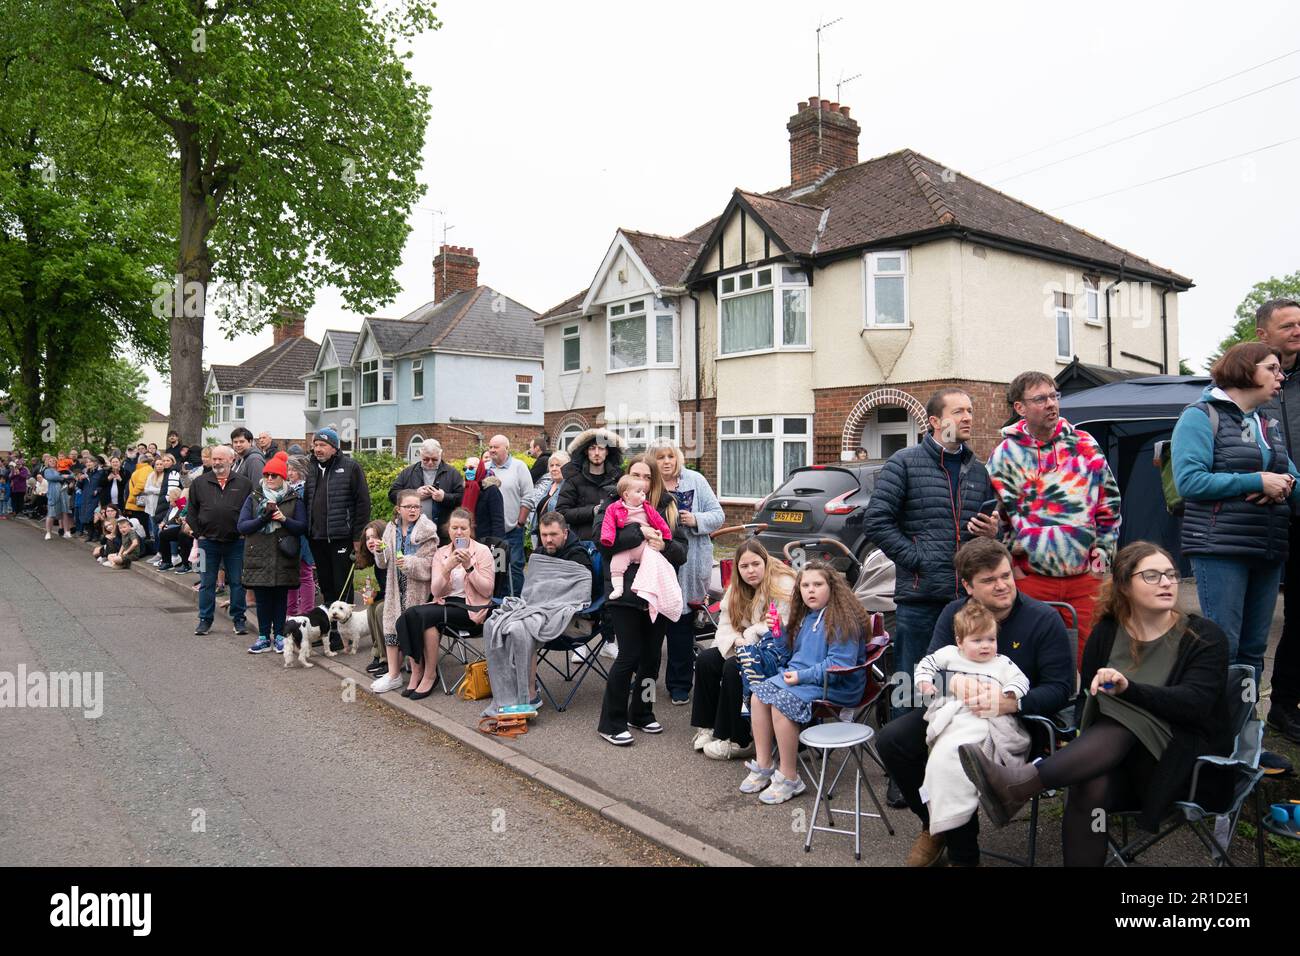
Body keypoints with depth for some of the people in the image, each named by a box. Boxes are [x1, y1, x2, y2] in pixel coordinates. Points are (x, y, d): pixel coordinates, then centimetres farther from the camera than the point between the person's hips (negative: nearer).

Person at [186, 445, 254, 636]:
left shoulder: (244, 483, 3)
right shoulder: (200, 482, 6)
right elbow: (192, 508, 8)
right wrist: (195, 531, -2)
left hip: (236, 541, -1)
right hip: (208, 541, 1)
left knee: (237, 582, 6)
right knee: (206, 583, 8)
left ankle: (239, 619, 16)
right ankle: (205, 620, 19)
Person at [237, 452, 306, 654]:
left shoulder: (293, 500, 5)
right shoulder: (253, 498, 7)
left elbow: (302, 527, -1)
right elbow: (242, 526, -1)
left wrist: (284, 519, -17)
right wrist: (263, 519, -16)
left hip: (283, 559, 0)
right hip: (259, 557, 1)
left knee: (281, 597, 5)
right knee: (262, 598, 4)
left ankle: (279, 635, 14)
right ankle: (263, 637, 12)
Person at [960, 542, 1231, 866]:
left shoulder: (1205, 636, -3)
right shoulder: (1106, 632, 6)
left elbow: (1195, 702, -19)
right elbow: (1086, 698, 6)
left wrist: (1128, 688, -36)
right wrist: (1083, 740, -16)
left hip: (1189, 762, -2)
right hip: (1122, 756, 2)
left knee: (1124, 723, -36)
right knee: (1090, 789, -35)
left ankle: (1018, 785, -52)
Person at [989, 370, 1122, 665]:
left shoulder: (1085, 445, 8)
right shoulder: (1005, 455, 0)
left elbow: (1110, 504, 13)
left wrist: (1102, 555, 8)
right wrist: (1013, 566, -5)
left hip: (1085, 576, 3)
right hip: (1030, 577, -2)